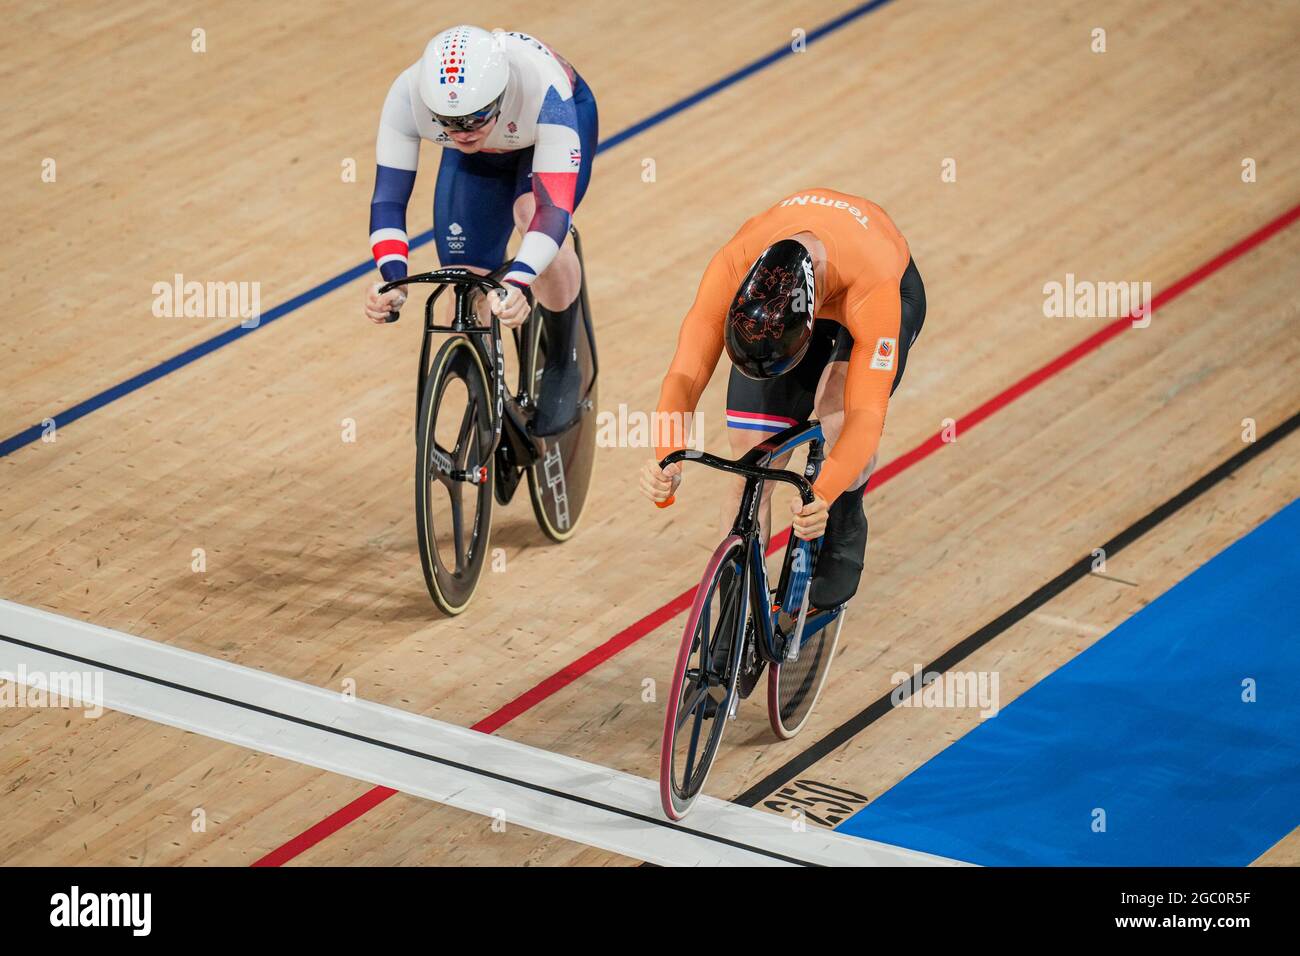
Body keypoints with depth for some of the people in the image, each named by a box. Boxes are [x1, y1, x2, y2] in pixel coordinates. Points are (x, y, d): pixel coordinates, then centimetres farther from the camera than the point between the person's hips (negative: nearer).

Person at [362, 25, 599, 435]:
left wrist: (517, 282, -66)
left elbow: (553, 207, -50)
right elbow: (388, 196, -35)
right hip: (482, 157, 3)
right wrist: (391, 277, -53)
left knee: (533, 211, -34)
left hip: (557, 126, -3)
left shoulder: (543, 90, -45)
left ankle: (562, 368, -11)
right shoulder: (409, 94, -37)